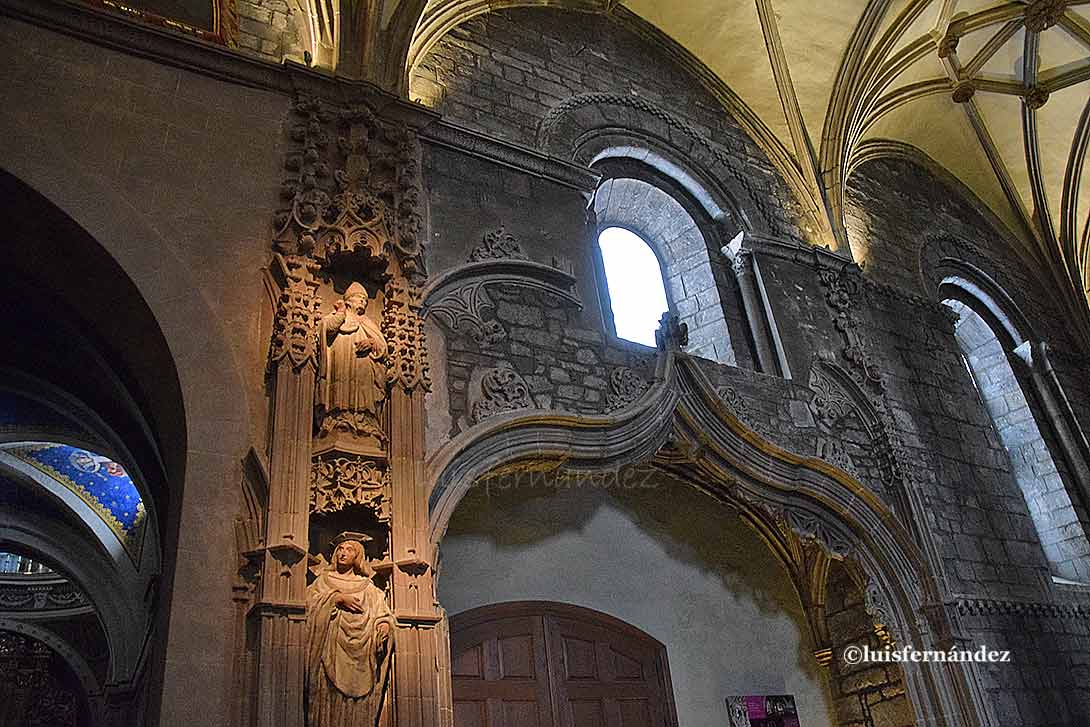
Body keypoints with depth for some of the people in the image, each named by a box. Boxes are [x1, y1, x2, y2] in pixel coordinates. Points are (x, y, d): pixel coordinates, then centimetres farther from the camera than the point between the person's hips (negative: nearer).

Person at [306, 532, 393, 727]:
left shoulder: (368, 588, 19)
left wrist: (384, 624, -13)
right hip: (330, 651, 0)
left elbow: (382, 612, 8)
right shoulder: (323, 581, 19)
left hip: (359, 656, 1)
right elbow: (310, 600, 2)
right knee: (329, 699, -13)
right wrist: (336, 598, -9)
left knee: (358, 708, -8)